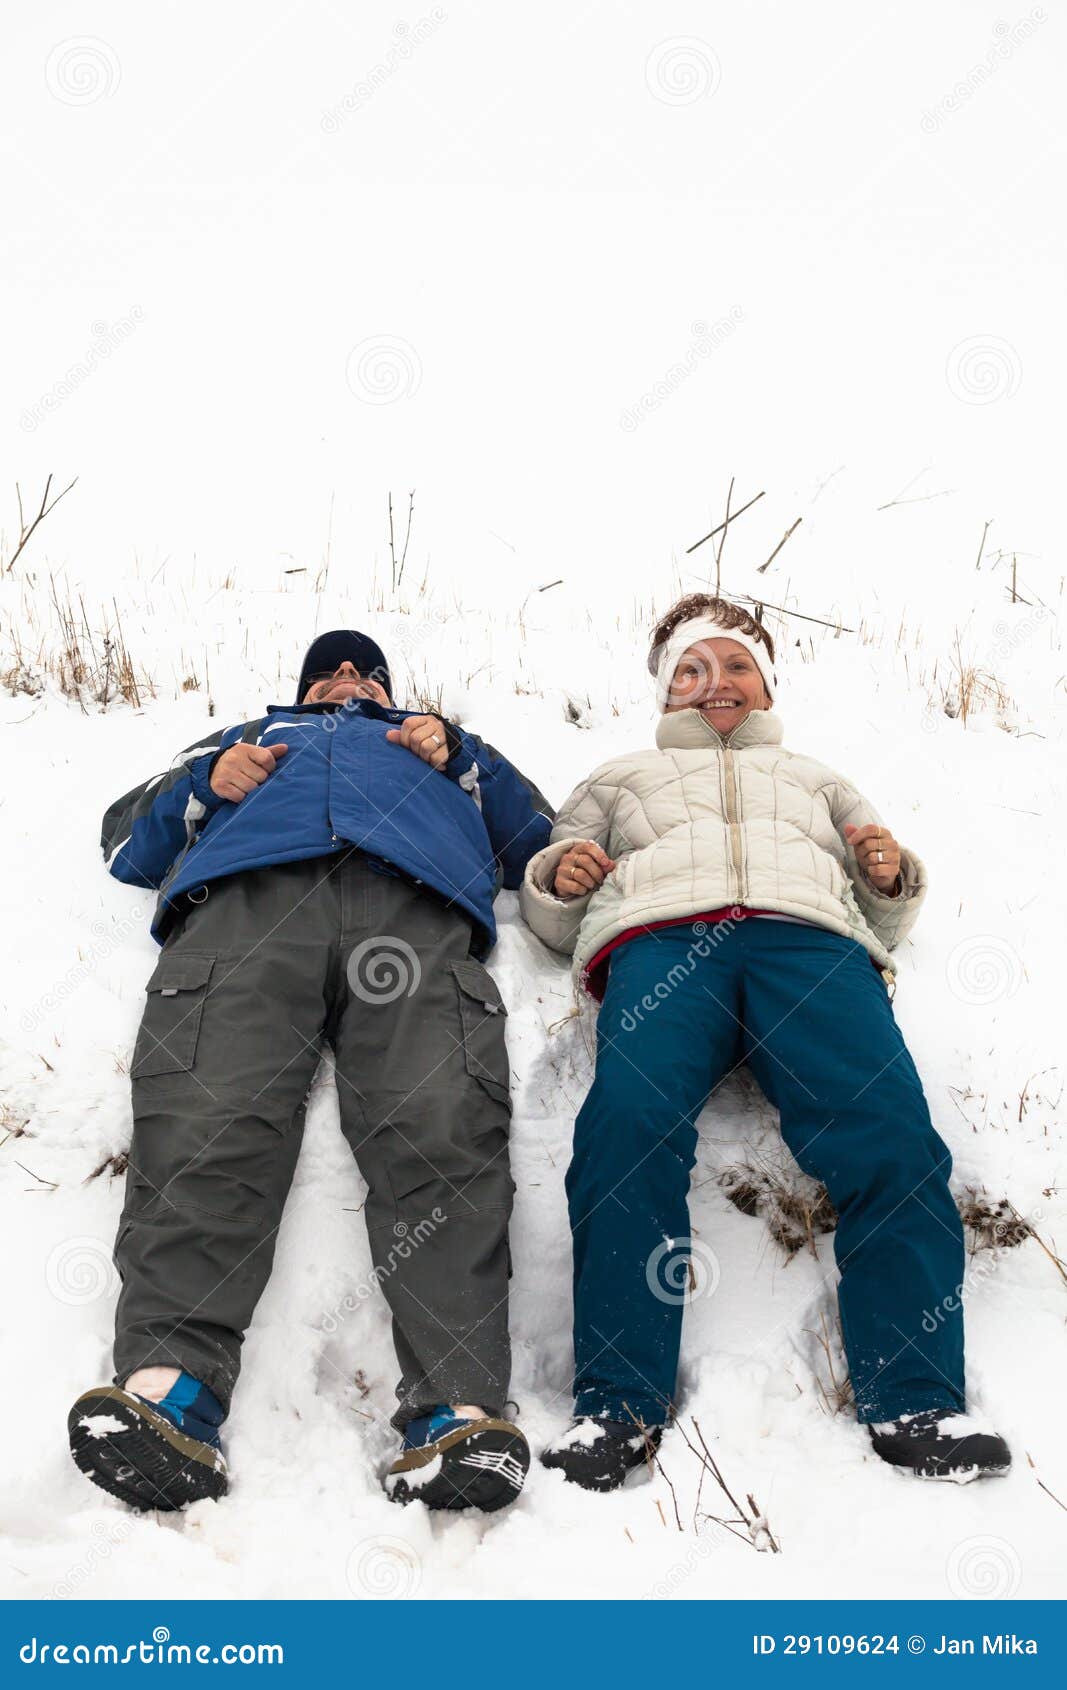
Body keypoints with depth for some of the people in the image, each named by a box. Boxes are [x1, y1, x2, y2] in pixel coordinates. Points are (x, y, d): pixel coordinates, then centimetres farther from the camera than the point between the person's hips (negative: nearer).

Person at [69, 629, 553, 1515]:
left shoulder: (437, 742, 44)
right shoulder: (251, 733, 45)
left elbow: (538, 842, 31)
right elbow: (126, 843, 34)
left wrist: (460, 758, 16)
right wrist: (206, 783, 14)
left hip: (414, 900, -1)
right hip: (243, 890, 1)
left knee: (443, 1127, -31)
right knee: (208, 1117, -30)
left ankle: (459, 1409, -46)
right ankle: (168, 1379, -45)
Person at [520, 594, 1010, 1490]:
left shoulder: (814, 777, 42)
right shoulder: (621, 777, 40)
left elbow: (884, 914, 32)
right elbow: (548, 912, 29)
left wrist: (892, 878, 8)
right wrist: (557, 879, 5)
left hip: (811, 936, 1)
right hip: (659, 937, -1)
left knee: (890, 1131, -28)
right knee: (629, 1122, -33)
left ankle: (916, 1403, -29)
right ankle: (617, 1406, -34)